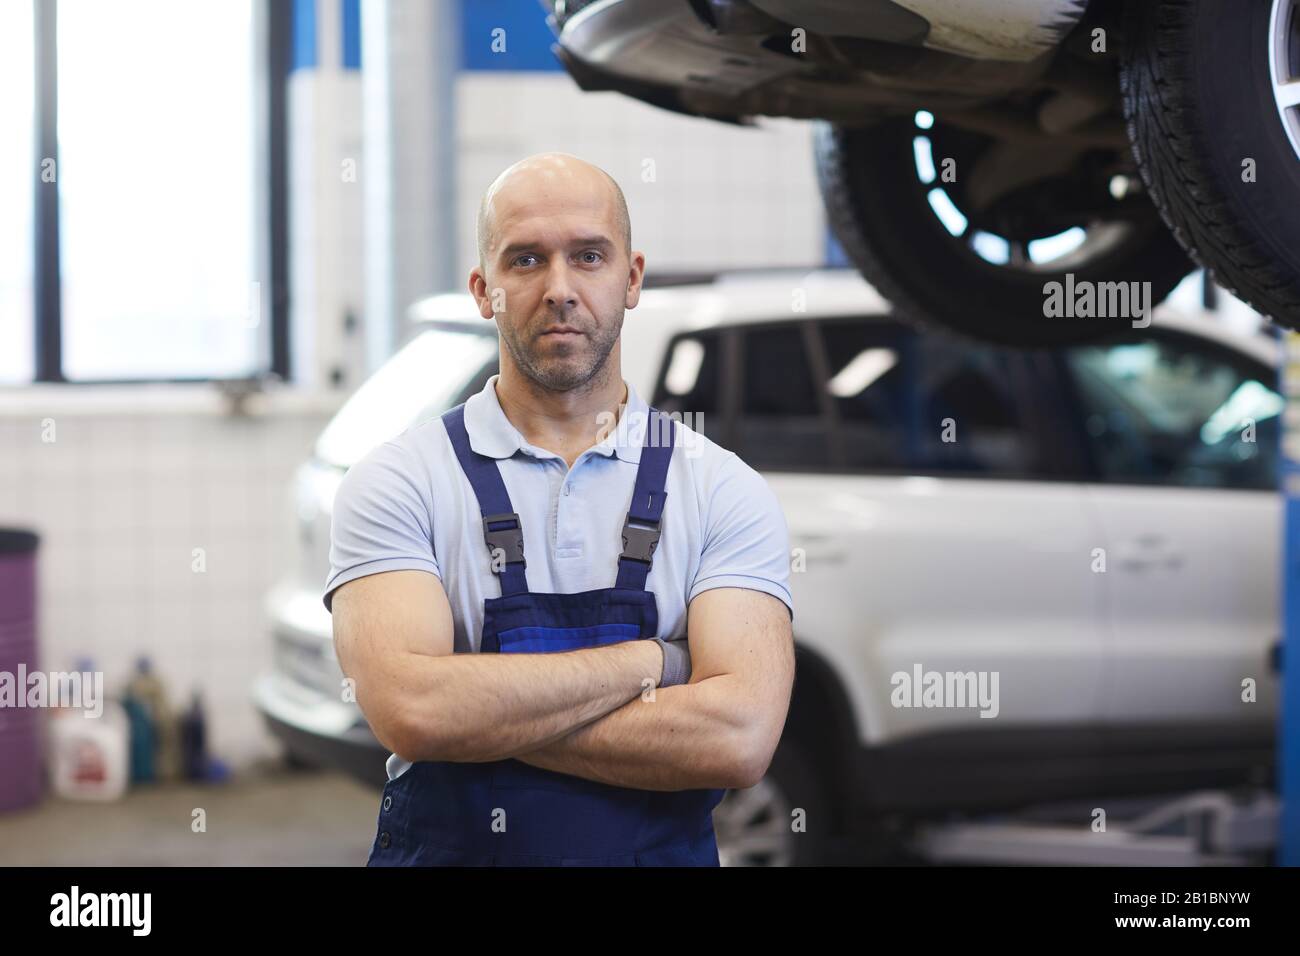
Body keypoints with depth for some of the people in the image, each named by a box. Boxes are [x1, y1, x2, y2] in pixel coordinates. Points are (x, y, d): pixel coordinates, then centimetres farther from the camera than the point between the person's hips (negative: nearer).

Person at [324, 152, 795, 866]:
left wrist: (483, 713, -17)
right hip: (446, 848, -1)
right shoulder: (396, 484, -5)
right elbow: (410, 709, -20)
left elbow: (738, 738, -16)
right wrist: (645, 662, -14)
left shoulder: (724, 492, -3)